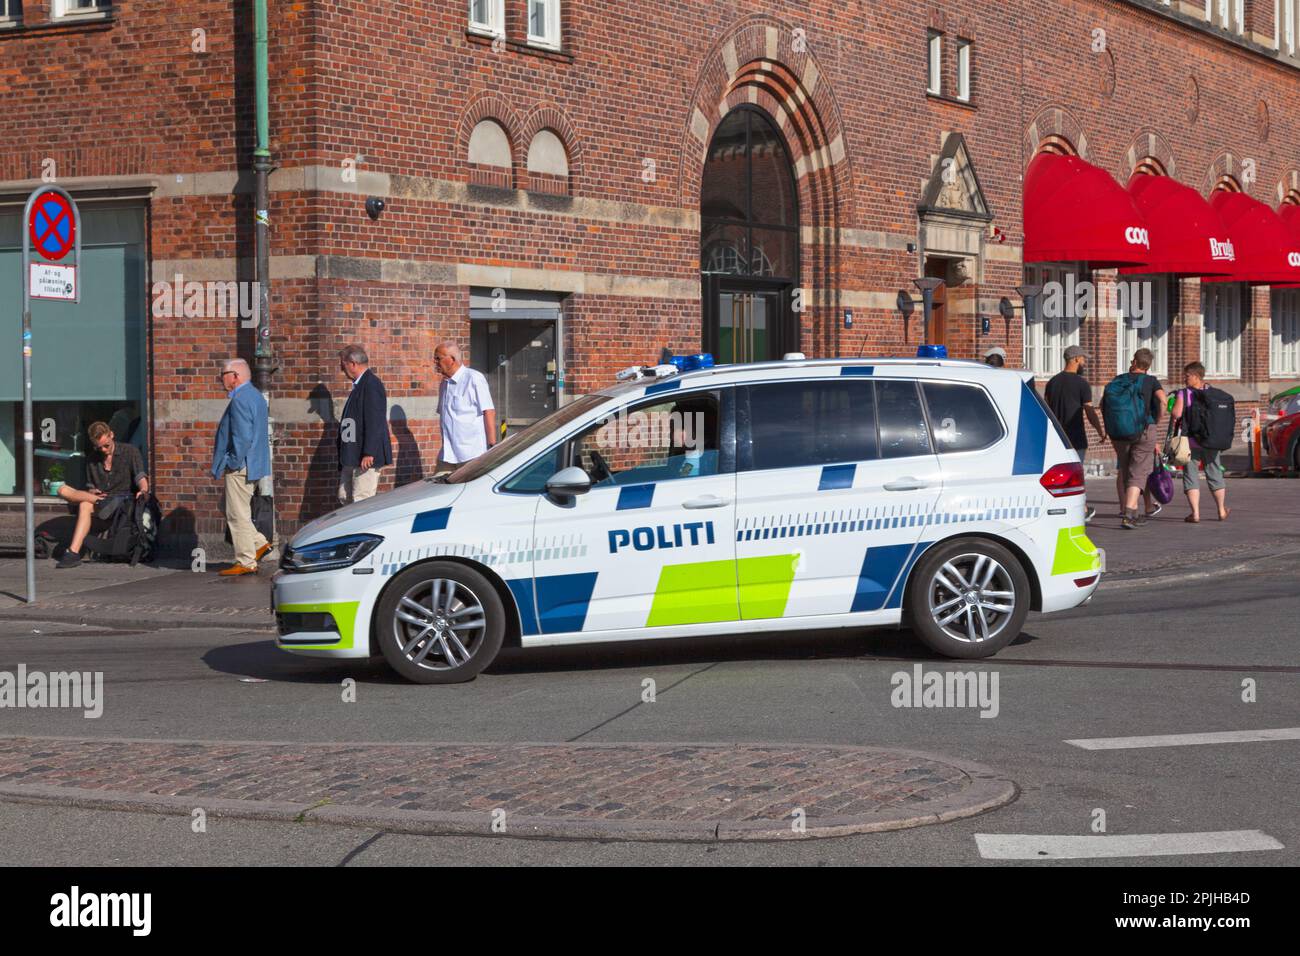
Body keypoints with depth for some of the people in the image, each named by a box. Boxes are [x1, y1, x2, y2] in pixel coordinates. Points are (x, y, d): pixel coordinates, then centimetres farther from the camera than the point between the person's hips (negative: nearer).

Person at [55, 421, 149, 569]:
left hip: (123, 500, -6)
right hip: (101, 500, 6)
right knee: (63, 490, -14)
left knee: (85, 506, -35)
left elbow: (140, 476, -6)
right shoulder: (93, 461, 20)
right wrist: (92, 493, -1)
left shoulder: (130, 452, 6)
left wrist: (143, 489, -30)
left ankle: (73, 552, -41)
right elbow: (90, 487, 24)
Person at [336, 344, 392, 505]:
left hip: (367, 457, -11)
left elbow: (375, 421, -20)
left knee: (362, 502, -10)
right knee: (344, 498, 12)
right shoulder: (360, 385, 17)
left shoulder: (371, 384, -14)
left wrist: (368, 453, -24)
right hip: (352, 459, 11)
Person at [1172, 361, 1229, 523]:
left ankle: (1195, 513, -6)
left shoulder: (1183, 393, -9)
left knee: (1191, 475, 3)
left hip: (1190, 441, -4)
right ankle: (1222, 511, 27)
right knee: (1215, 475, 17)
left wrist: (1176, 419, -1)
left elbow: (1177, 413, -21)